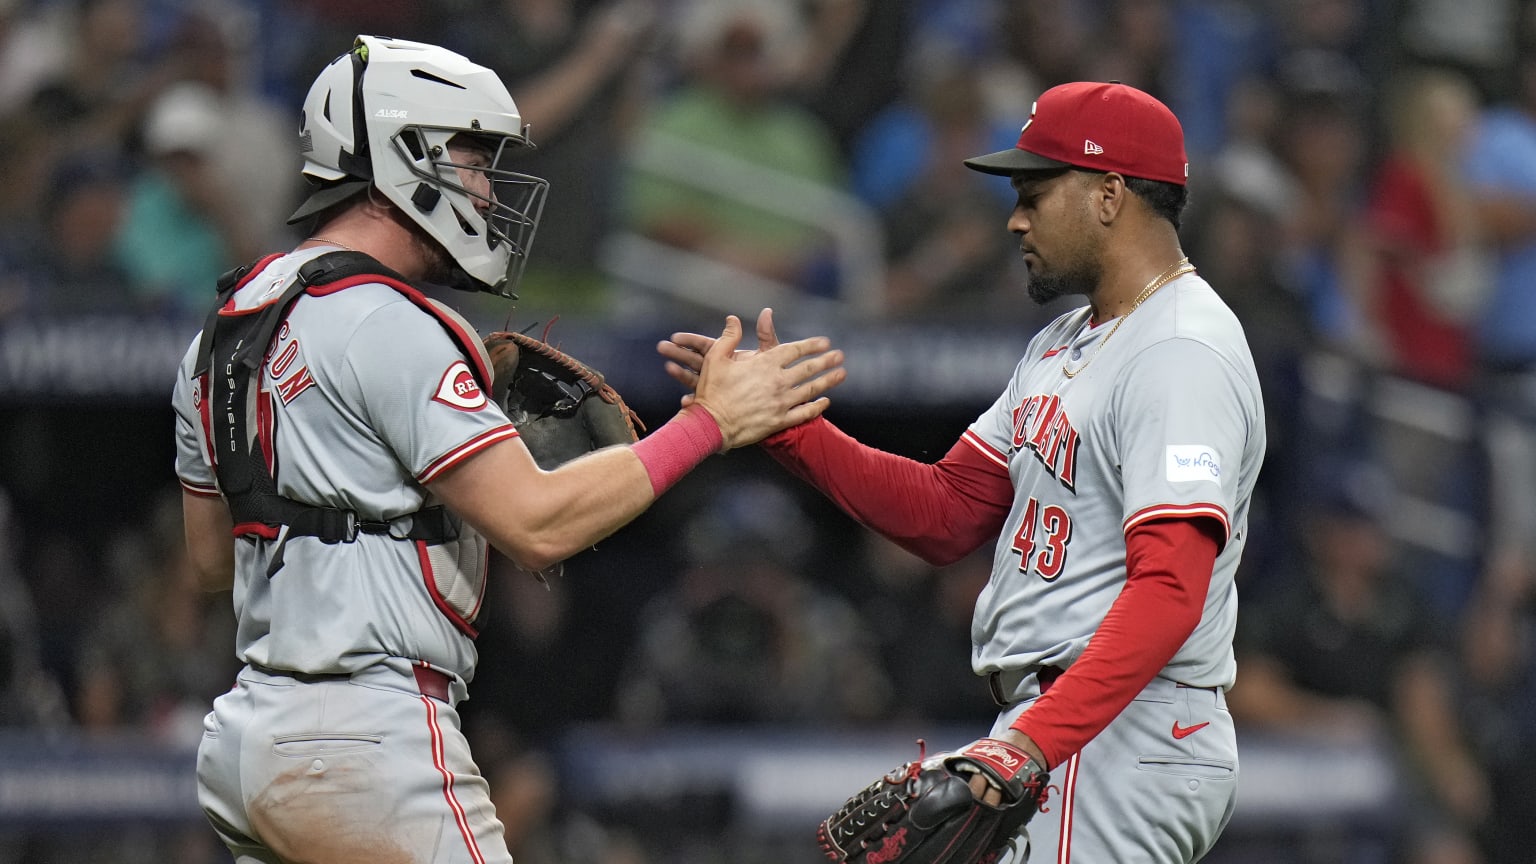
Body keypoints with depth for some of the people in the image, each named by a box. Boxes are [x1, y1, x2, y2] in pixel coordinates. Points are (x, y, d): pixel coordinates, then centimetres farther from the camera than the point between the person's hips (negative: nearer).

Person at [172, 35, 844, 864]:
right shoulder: (387, 330, -14)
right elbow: (535, 524, -17)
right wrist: (708, 423, -11)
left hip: (249, 732, 10)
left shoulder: (228, 327, 15)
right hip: (368, 740, -10)